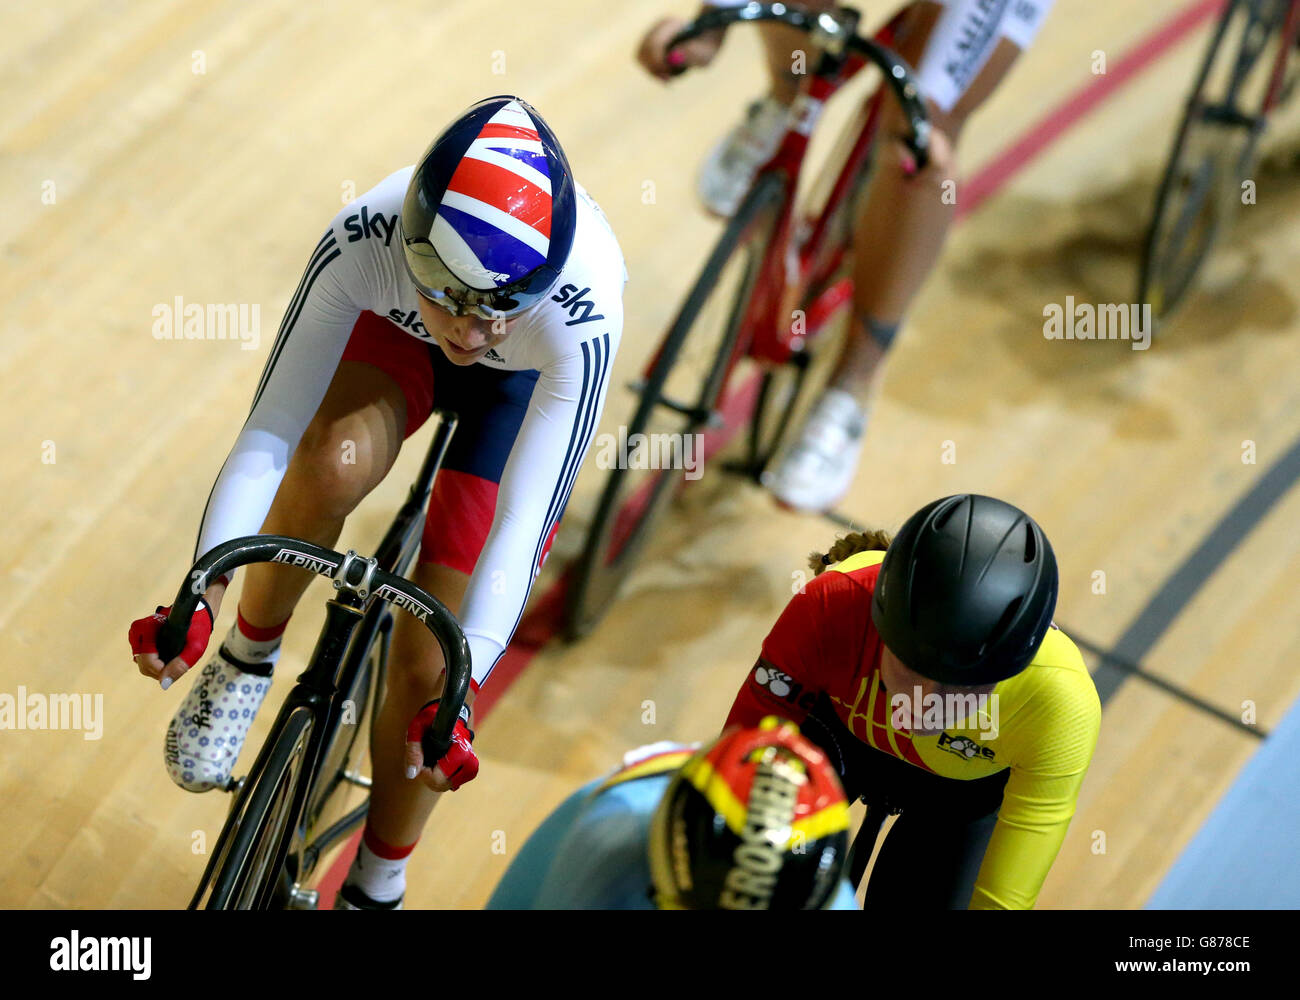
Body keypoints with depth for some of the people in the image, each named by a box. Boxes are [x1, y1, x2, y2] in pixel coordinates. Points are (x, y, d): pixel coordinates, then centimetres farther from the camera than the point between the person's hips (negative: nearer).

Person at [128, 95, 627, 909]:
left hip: (528, 384, -1)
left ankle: (376, 887, 20)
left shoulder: (585, 307, -42)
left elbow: (524, 521, -38)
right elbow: (270, 432, -34)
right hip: (398, 337, 1)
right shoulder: (362, 241, -39)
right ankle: (248, 656, -5)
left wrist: (461, 685, -46)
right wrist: (201, 592, -45)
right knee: (334, 461, -35)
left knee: (426, 668, -7)